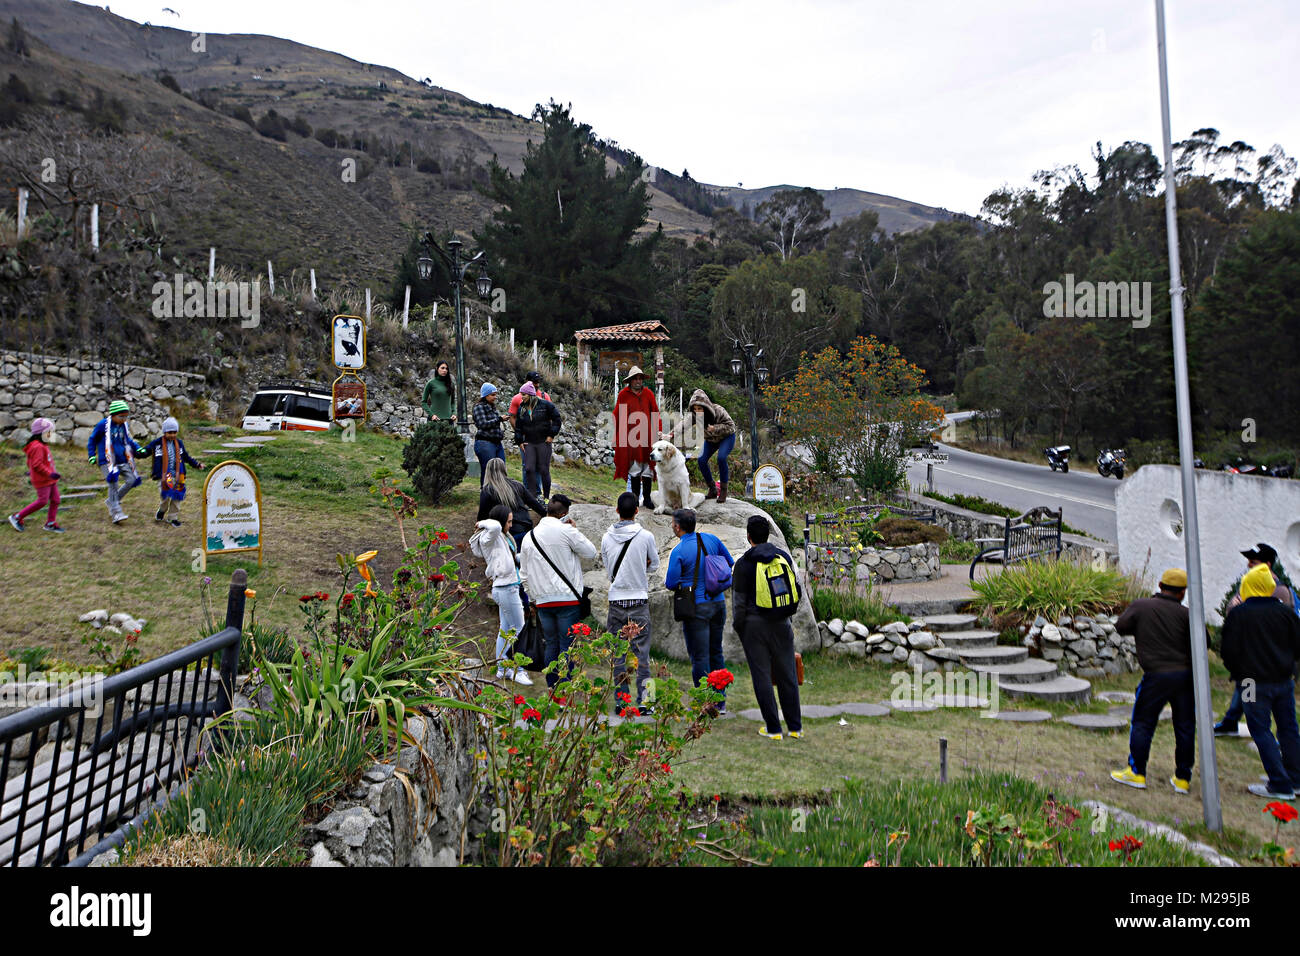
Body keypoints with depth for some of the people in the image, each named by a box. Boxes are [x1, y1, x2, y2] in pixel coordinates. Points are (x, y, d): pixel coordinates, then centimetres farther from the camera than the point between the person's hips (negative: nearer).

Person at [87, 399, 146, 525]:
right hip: (107, 461, -6)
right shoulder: (103, 425, -7)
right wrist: (92, 455, 1)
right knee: (113, 485, -13)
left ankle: (112, 502, 16)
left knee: (131, 480, -4)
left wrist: (138, 449, 10)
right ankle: (116, 514, -13)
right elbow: (92, 439, 4)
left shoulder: (124, 426, 9)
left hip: (122, 460, 6)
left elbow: (128, 440, 25)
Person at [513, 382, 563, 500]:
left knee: (543, 470, -1)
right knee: (529, 469, -6)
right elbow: (518, 426, 17)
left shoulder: (545, 405, -5)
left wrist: (552, 435, -5)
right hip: (529, 443, 4)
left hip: (543, 442, -4)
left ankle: (546, 496, 12)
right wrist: (519, 441, 10)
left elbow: (557, 419, -2)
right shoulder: (522, 408, 8)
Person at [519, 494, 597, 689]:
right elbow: (590, 552, -1)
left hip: (542, 600, 5)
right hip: (568, 599, -5)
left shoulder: (529, 537, 11)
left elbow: (525, 572, 16)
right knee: (567, 646, -1)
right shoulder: (566, 531, -8)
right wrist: (576, 530, 8)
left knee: (551, 645, 15)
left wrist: (532, 598, 25)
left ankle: (551, 688, 18)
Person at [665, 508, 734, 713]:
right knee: (716, 653, 15)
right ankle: (720, 701, 20)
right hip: (718, 603, 6)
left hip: (697, 607, -6)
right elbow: (730, 563, 12)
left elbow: (671, 584, -11)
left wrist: (667, 581, 12)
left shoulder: (678, 552, -14)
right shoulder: (711, 539, 2)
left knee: (700, 656, 1)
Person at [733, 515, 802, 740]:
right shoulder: (784, 557, 3)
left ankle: (773, 728, 7)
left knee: (762, 677, 4)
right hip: (781, 623, 4)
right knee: (787, 675, 11)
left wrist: (737, 626, 5)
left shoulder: (744, 563, -10)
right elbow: (794, 588, 9)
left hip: (754, 625, -4)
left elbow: (739, 601, -8)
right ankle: (795, 726, 15)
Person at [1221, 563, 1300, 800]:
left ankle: (1280, 785, -1)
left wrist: (1236, 671, 10)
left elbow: (1228, 650, -8)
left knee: (1261, 731, 1)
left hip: (1254, 682, -4)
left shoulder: (1237, 614, -10)